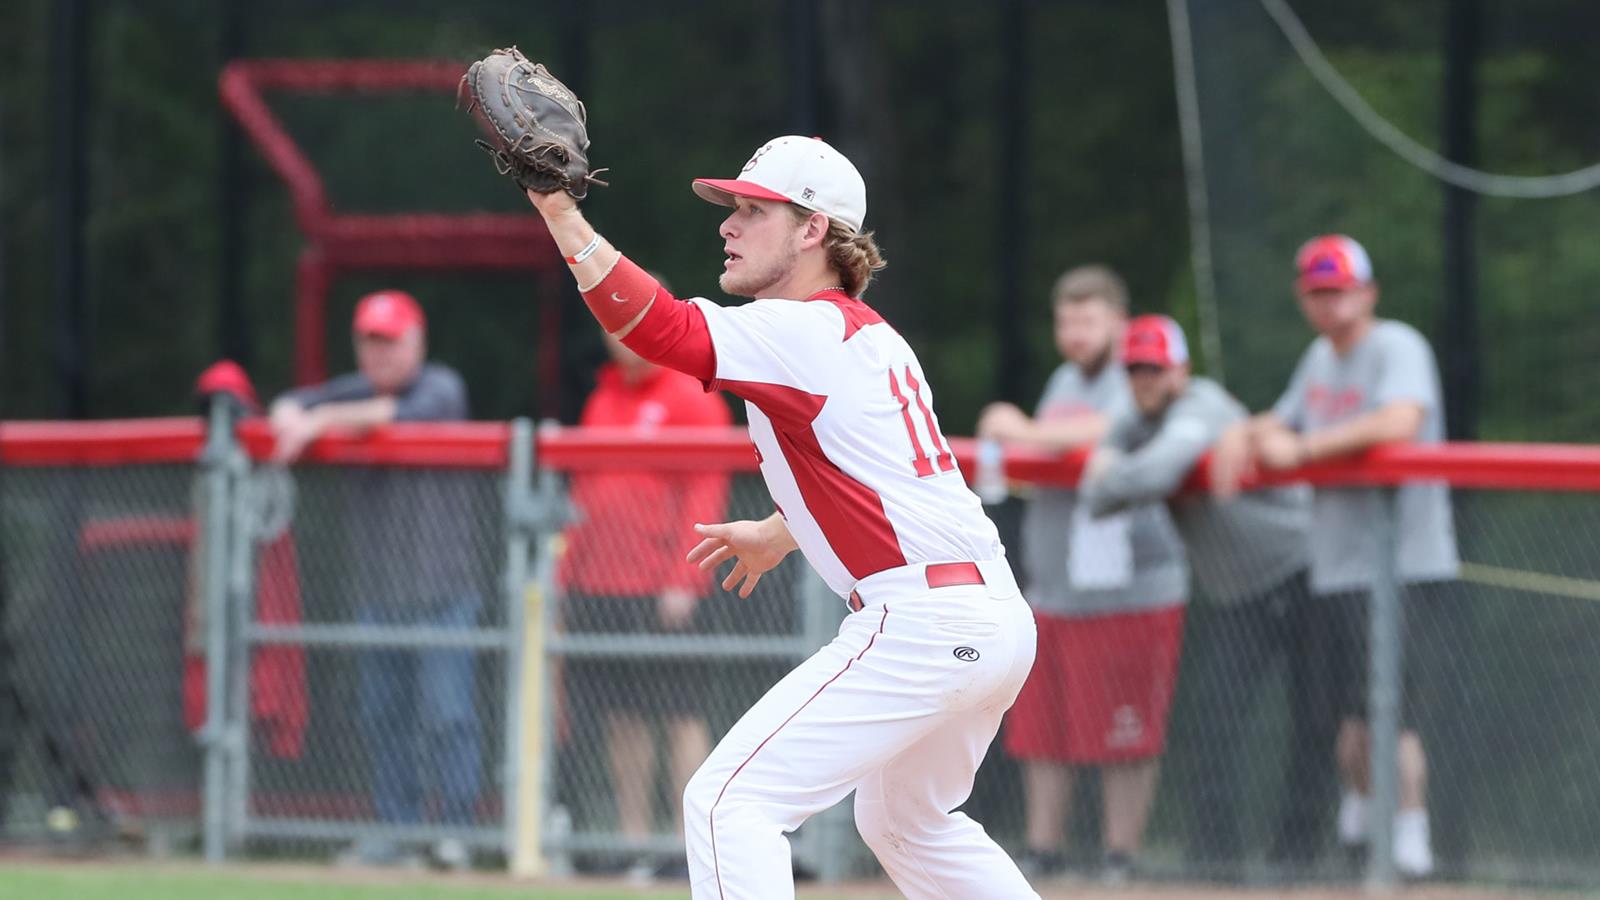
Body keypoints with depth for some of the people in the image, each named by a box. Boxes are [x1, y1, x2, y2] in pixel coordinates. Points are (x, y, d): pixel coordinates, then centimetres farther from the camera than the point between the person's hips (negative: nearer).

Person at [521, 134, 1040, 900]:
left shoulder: (803, 332, -11)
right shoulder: (869, 336, 18)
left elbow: (653, 323, -24)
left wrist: (558, 209, -26)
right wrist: (779, 534, 36)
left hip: (919, 623, -11)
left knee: (727, 801, -13)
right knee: (908, 823, 31)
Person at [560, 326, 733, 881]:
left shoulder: (691, 398, -3)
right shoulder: (602, 398, 18)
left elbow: (706, 496, -8)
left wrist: (683, 580, -16)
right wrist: (568, 570, 13)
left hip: (659, 591, -7)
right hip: (596, 586, 7)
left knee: (680, 715, -7)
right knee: (620, 718, 6)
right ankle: (633, 843, 10)